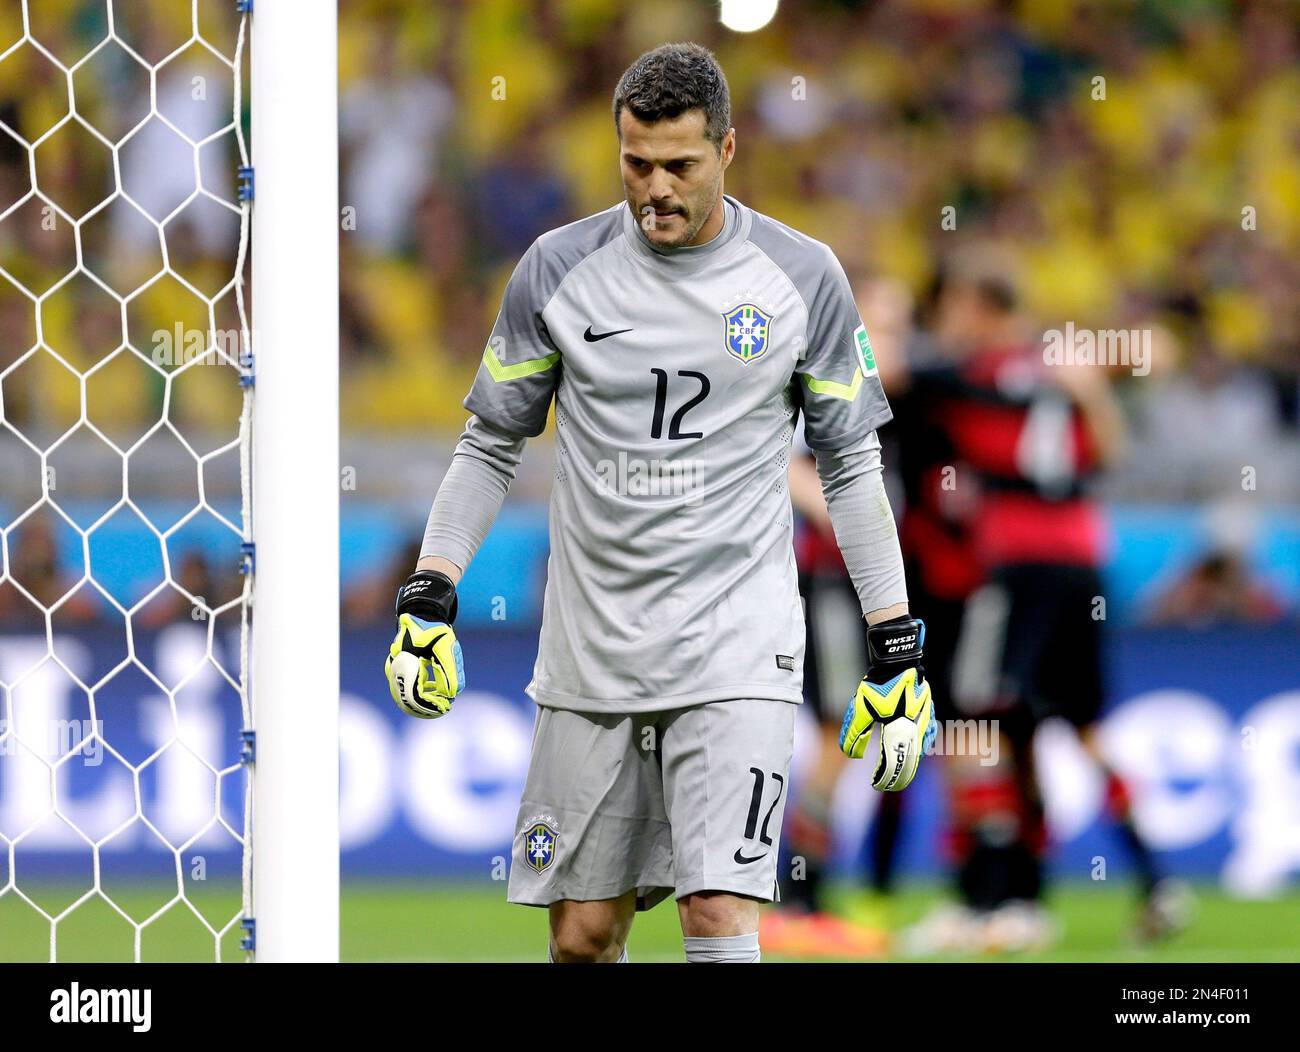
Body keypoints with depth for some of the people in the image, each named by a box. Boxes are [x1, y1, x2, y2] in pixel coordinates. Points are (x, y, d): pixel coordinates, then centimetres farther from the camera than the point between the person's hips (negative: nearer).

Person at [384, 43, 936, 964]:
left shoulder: (802, 279, 0)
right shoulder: (560, 269, 2)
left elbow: (853, 464, 7)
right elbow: (492, 443, 11)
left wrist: (897, 651, 3)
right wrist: (428, 598, 1)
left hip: (737, 653, -2)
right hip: (589, 653, 2)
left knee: (722, 920, -16)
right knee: (584, 936, 5)